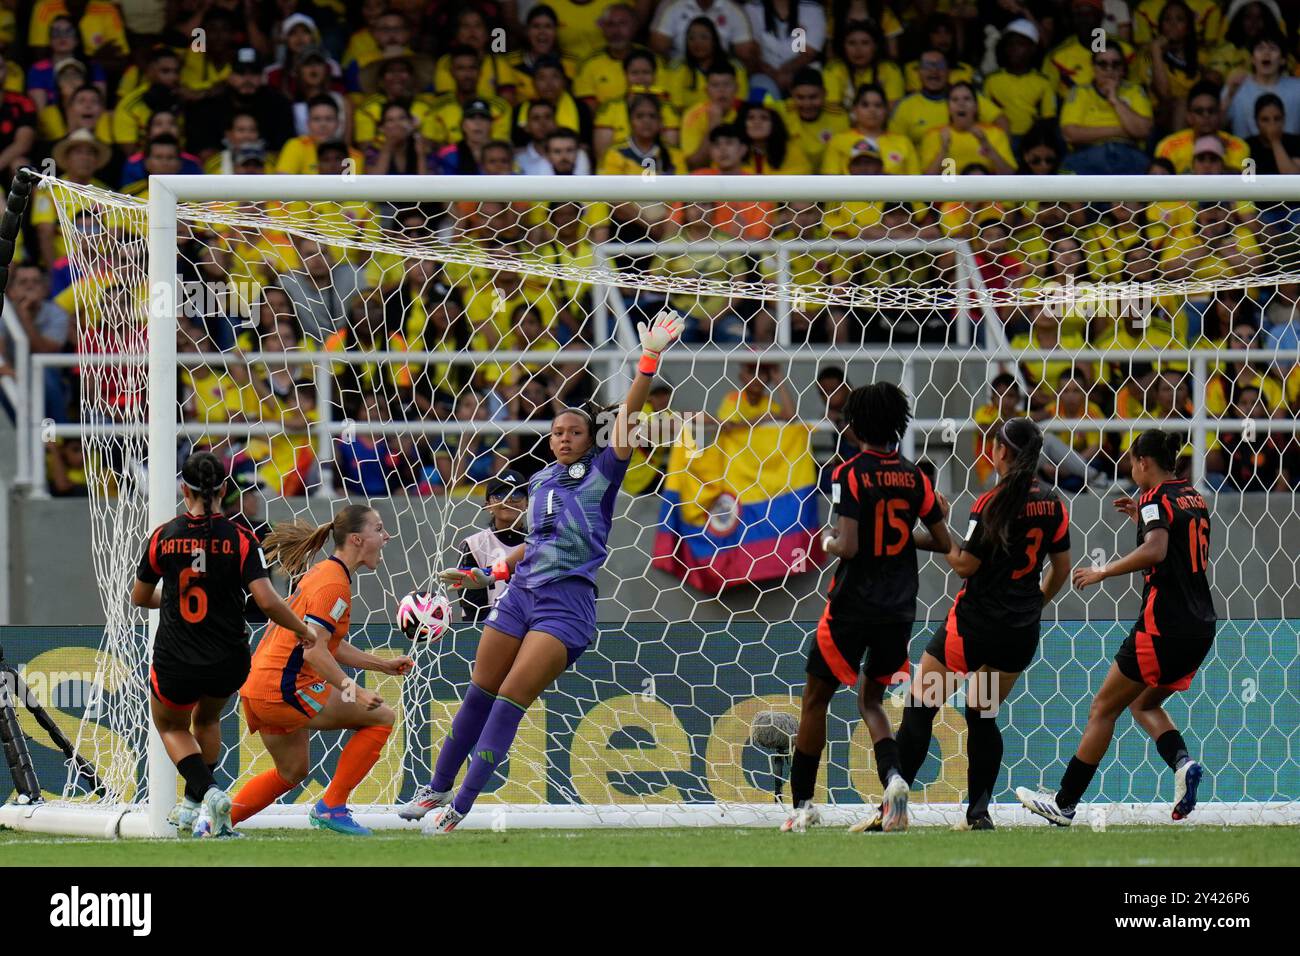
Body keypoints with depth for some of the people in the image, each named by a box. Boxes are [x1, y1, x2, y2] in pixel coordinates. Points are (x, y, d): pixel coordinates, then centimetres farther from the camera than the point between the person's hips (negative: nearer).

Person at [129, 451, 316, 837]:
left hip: (176, 664, -1)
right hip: (228, 663, 1)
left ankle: (207, 791, -1)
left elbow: (140, 598, 7)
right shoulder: (240, 540, -12)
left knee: (170, 725, 26)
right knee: (207, 719, 34)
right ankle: (196, 806, 34)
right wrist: (303, 631, -2)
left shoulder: (163, 537, -8)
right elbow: (267, 601, -20)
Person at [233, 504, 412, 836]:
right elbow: (313, 651, -23)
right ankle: (331, 807, -2)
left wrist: (383, 665, 18)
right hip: (285, 689, -10)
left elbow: (332, 646, 21)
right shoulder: (333, 584, -15)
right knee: (381, 717, -4)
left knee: (292, 772, 26)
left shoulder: (321, 573, 16)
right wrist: (351, 690, -26)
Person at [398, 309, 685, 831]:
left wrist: (650, 359, -21)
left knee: (508, 704, -11)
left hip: (567, 603, -6)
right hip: (520, 594, 6)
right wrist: (487, 574, 23)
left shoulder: (601, 473, -2)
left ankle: (460, 807, -8)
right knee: (478, 697, 7)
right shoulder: (541, 482, 14)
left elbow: (627, 416, -12)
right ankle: (438, 788, 21)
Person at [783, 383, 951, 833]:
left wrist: (830, 542, 1)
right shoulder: (913, 477, 3)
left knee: (815, 699, 11)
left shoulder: (851, 473, -13)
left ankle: (802, 804, 11)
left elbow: (848, 546, -20)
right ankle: (893, 775, -10)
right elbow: (943, 542, 8)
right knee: (870, 699, 19)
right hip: (899, 610, 5)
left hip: (852, 608, -5)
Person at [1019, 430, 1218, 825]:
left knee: (1103, 708, 3)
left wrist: (1102, 571, -20)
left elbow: (1155, 551, -28)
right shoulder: (1193, 497, 14)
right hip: (1201, 628, 8)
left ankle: (1064, 803, 7)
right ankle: (1183, 764, -3)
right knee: (1143, 703, 24)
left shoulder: (1155, 499, -10)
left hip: (1163, 625, -8)